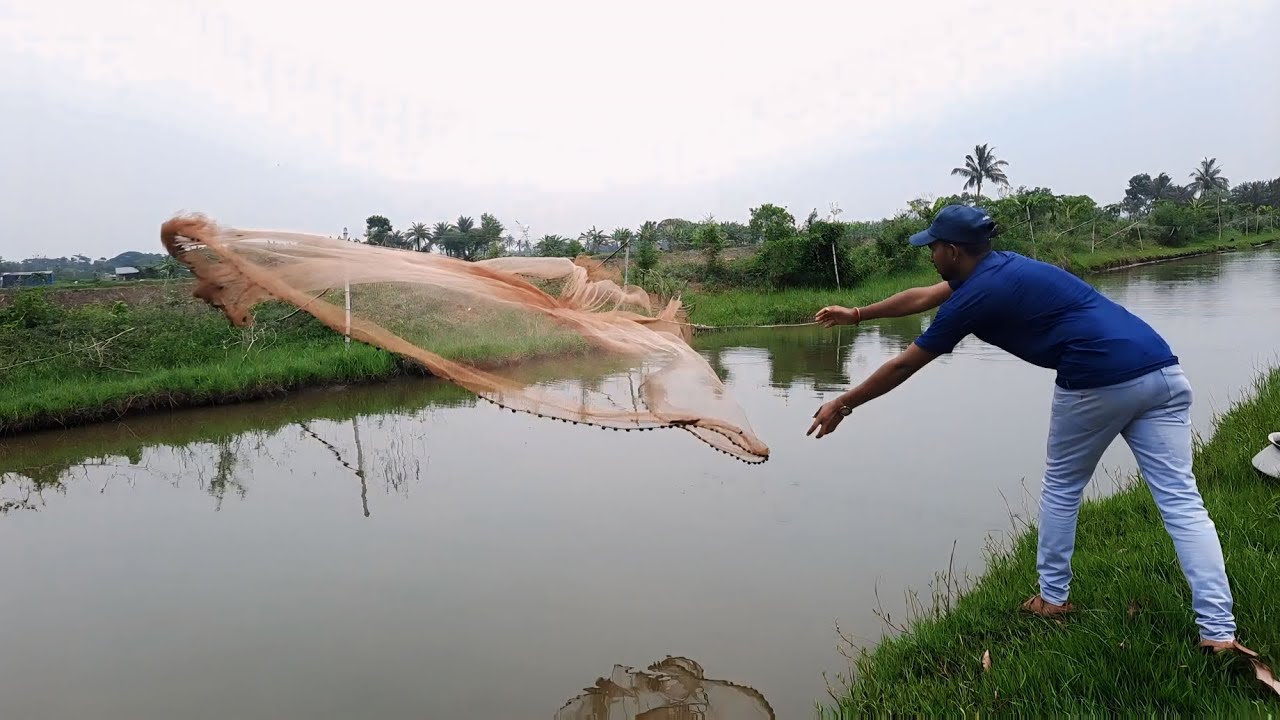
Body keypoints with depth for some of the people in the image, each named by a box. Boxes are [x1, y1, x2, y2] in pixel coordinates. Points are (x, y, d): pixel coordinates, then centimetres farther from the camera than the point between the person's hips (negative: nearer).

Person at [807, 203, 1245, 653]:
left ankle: (1053, 598, 26)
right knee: (1182, 501, 5)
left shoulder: (974, 297, -5)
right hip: (1162, 370, 8)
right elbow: (922, 297, 31)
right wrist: (858, 315, 40)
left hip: (1098, 381, -8)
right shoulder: (1000, 266, 19)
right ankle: (1219, 632, 3)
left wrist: (842, 405, 13)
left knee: (1062, 487, 15)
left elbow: (902, 367, 2)